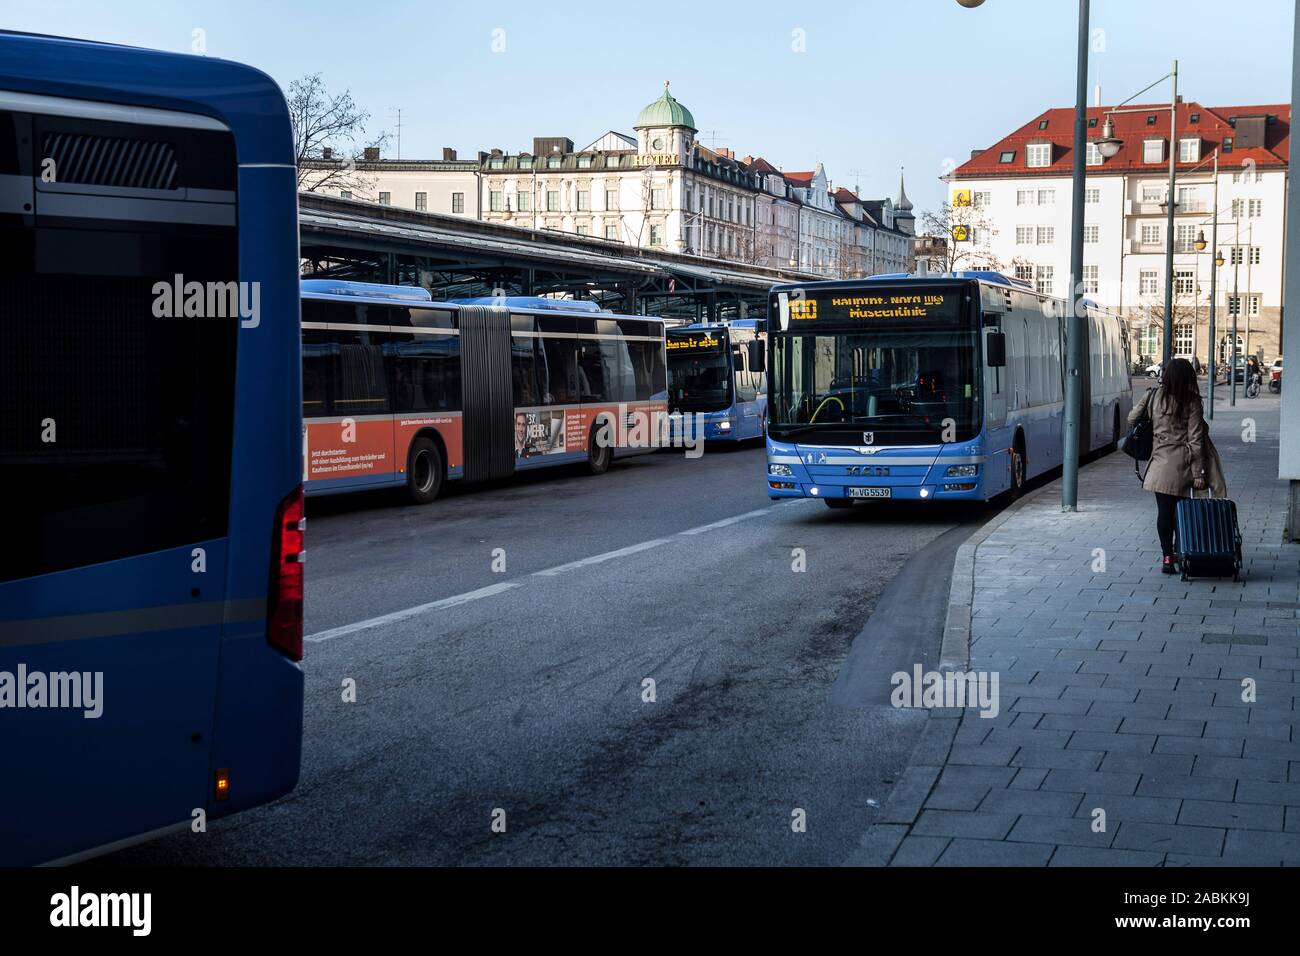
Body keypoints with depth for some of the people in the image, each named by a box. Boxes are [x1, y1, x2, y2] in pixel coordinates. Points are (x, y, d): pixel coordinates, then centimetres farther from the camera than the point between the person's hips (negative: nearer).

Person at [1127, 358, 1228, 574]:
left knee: (1164, 511, 2)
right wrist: (1198, 472, -5)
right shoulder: (1192, 402, -6)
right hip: (1183, 463, -1)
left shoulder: (1153, 396, -1)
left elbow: (1132, 418, 10)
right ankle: (1178, 551, 19)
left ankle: (1167, 556, -1)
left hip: (1160, 463, 1)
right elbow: (1195, 439, -7)